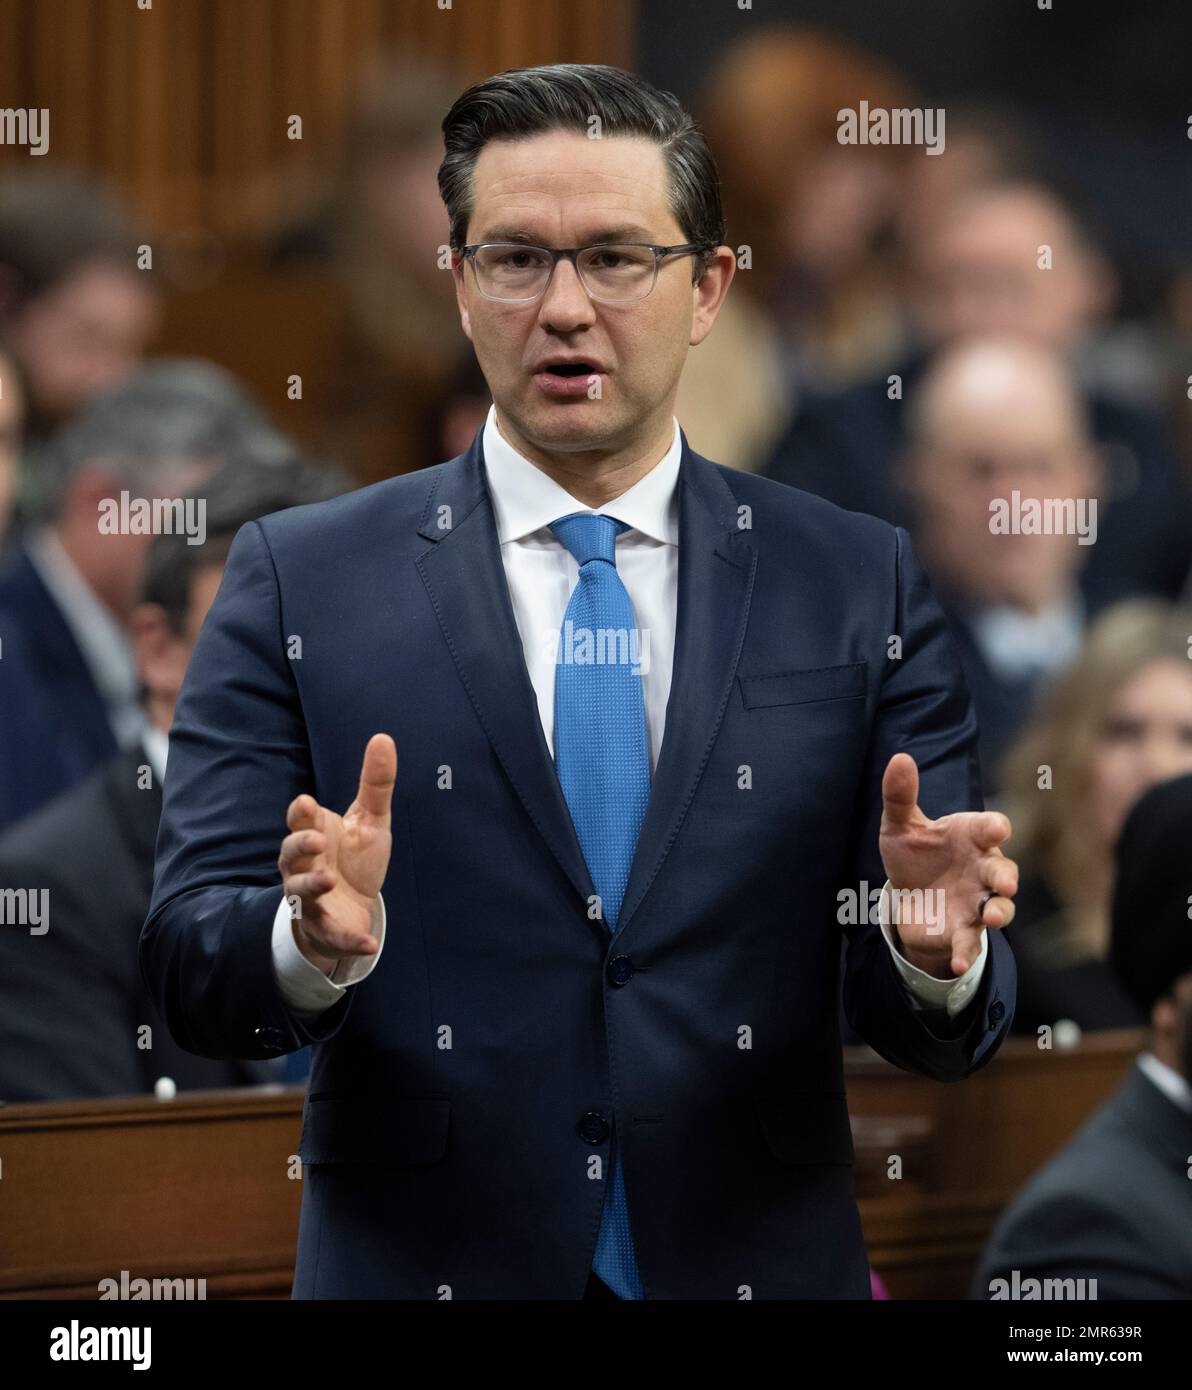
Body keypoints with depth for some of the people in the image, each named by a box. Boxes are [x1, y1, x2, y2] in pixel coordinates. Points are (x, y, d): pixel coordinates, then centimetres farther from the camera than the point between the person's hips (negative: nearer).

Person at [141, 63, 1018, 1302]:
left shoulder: (855, 586, 1)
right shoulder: (299, 583, -1)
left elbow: (935, 1035, -1)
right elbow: (189, 966, -7)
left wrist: (935, 951, -23)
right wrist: (316, 941, -28)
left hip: (759, 1266, 1)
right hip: (417, 1265, -1)